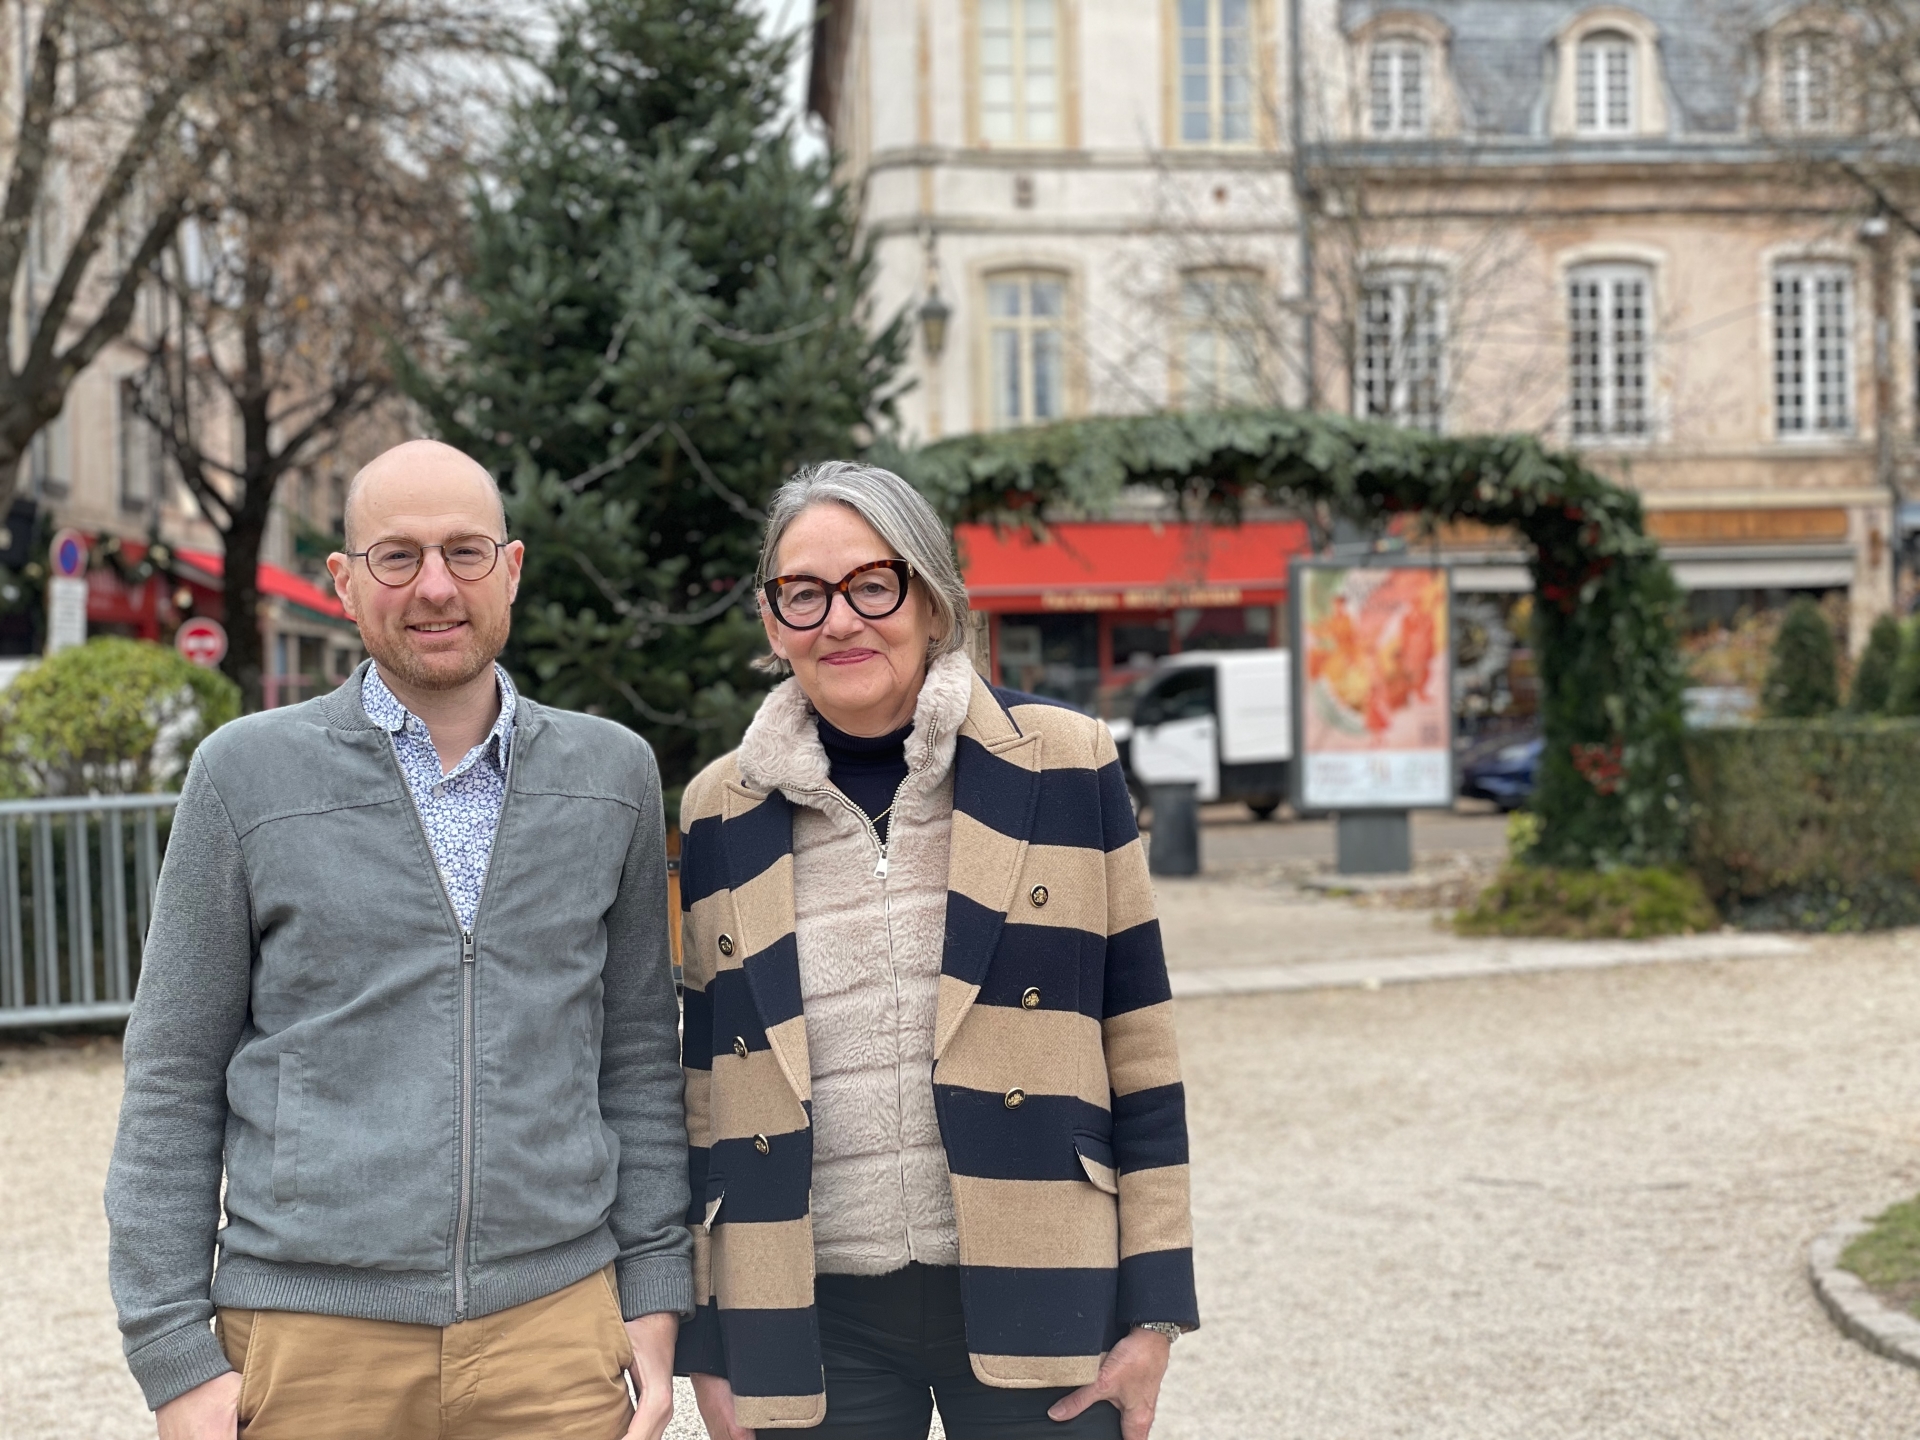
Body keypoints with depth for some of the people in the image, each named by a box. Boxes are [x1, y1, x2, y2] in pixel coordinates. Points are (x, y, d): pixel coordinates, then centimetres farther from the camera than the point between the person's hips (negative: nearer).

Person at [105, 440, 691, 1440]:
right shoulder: (246, 775, 1)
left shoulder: (612, 775, 7)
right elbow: (174, 1080, 2)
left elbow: (638, 1055, 11)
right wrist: (178, 1354, -3)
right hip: (309, 1342, -1)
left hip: (555, 1324, 2)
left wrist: (654, 1297, 5)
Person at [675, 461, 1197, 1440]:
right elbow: (710, 1083, 9)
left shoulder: (1064, 765, -1)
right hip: (813, 1314, 2)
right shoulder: (723, 811, 4)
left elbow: (1137, 1046, 0)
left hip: (1034, 1295, -1)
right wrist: (707, 1341, 8)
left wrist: (1152, 1307, -2)